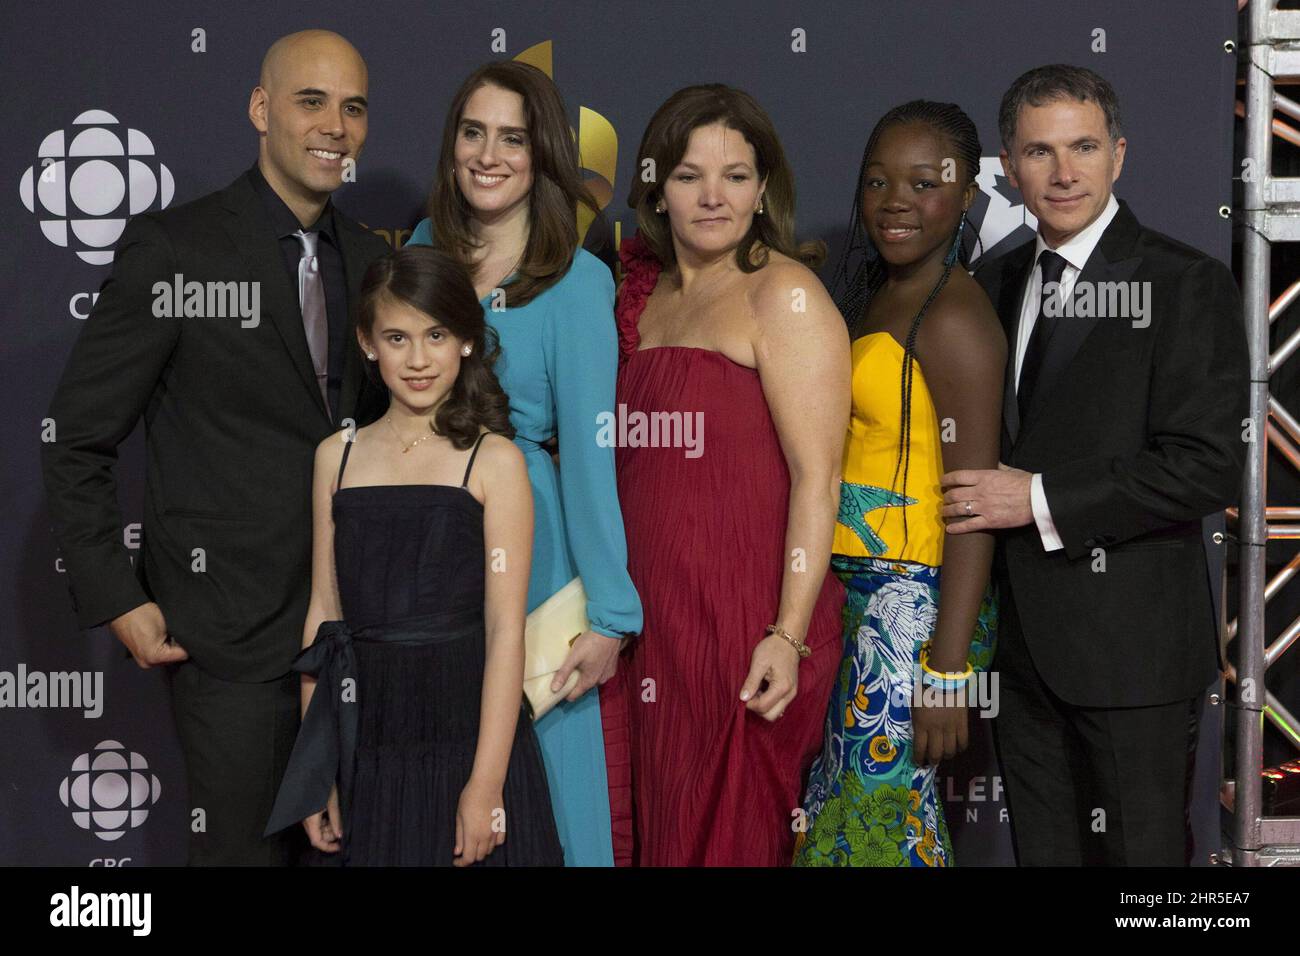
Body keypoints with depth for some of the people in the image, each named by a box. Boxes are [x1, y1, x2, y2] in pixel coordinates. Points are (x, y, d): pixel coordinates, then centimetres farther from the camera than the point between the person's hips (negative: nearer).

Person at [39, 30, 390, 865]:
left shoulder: (369, 258, 6)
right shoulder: (175, 250, -11)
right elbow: (77, 443, -7)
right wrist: (117, 603, -10)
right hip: (233, 633, -5)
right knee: (247, 847, 3)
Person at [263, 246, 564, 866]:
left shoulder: (493, 460, -4)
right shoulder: (339, 456, 7)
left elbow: (506, 629, -8)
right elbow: (324, 614, 8)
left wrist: (486, 784, -14)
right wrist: (316, 769, 5)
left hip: (465, 738, -3)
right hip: (369, 748, 3)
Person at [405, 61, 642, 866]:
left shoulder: (577, 280, -9)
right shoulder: (423, 248, 4)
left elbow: (588, 451, -11)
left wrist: (608, 615, -13)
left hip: (522, 540, -4)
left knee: (534, 772, 4)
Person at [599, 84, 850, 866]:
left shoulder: (785, 295, -7)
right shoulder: (646, 294, 14)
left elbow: (816, 475, -14)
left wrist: (789, 635, -20)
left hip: (749, 622, -6)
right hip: (654, 621, 6)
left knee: (731, 836, 2)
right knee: (658, 828, 11)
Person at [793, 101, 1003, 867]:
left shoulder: (955, 317, -14)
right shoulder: (878, 295, 13)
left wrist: (948, 670, -22)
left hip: (916, 605, -8)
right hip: (861, 596, 8)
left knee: (880, 811, -2)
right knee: (838, 799, 13)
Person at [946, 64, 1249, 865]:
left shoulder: (1186, 284, -8)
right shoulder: (997, 285, 12)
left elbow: (1209, 466, -17)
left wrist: (1041, 499, -17)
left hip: (1132, 647, -6)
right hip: (1025, 642, 6)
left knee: (1142, 853, 4)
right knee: (1042, 850, 15)